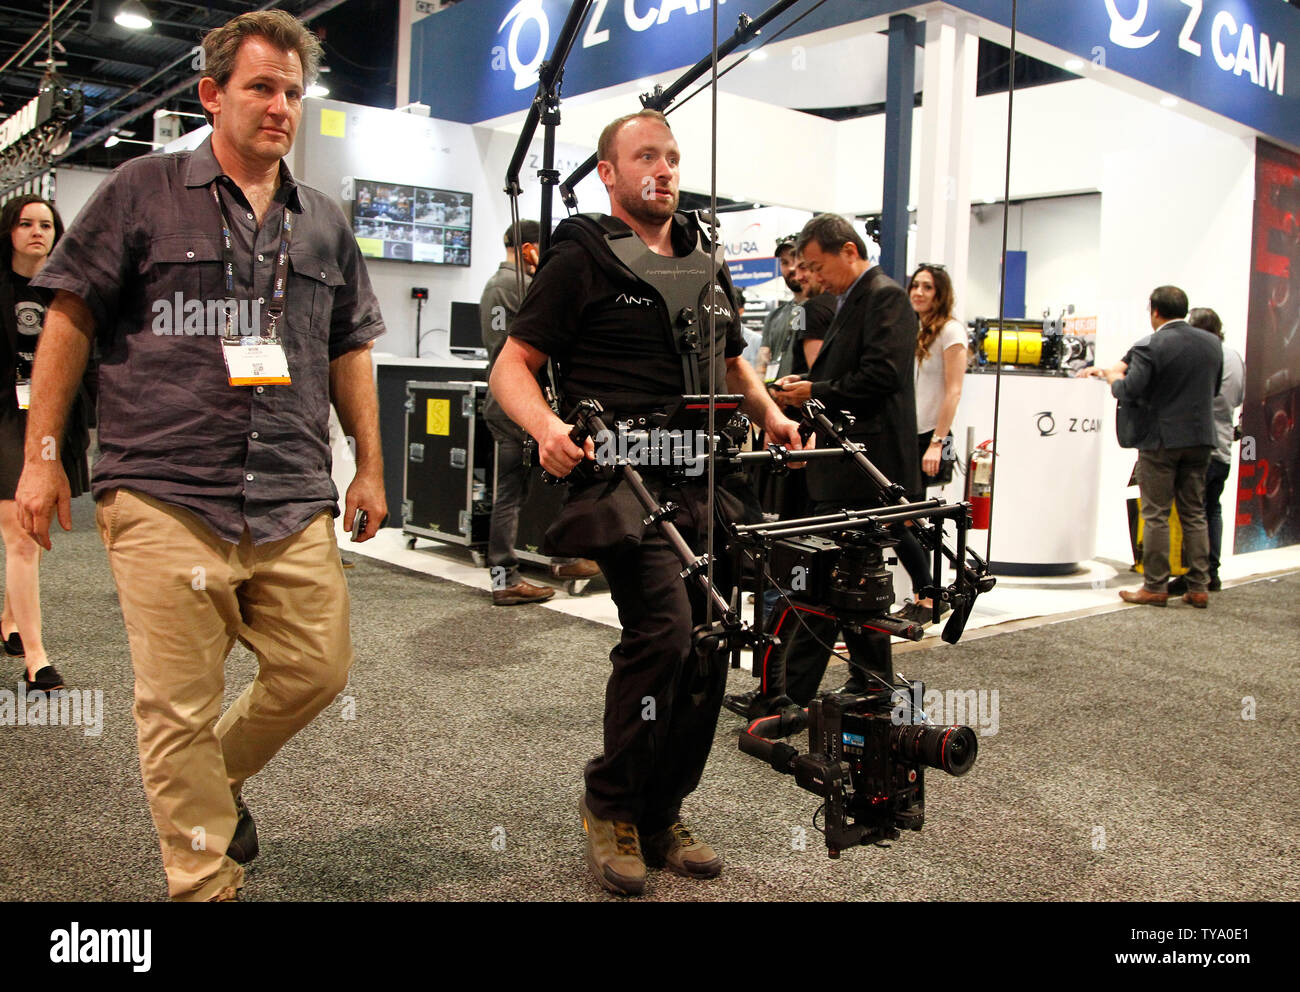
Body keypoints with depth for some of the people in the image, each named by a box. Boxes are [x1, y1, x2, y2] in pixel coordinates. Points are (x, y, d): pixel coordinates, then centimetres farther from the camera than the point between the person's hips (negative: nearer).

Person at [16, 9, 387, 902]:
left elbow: (349, 352, 19)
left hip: (296, 506, 4)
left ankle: (215, 779, 35)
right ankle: (207, 883, 17)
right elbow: (70, 322, 4)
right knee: (179, 708, 0)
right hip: (165, 500, -4)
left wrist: (370, 467, 15)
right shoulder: (144, 192, 4)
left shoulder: (324, 224, 16)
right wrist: (42, 454, 0)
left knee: (317, 670, 7)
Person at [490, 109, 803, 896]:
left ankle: (661, 815, 20)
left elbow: (732, 359, 33)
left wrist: (771, 415, 13)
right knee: (664, 627, -22)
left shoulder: (707, 263, 21)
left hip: (702, 484, 7)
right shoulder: (582, 259, 2)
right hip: (623, 478, -6)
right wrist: (548, 426, -23)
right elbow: (513, 366, -2)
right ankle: (610, 805, 0)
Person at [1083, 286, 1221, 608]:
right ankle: (1198, 587, 13)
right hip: (1200, 438, 6)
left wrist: (1112, 377, 2)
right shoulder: (1212, 344, 8)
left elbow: (1128, 391, -18)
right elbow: (1214, 388, 17)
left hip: (1160, 439, -6)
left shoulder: (1150, 346, -13)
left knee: (1156, 515, 0)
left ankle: (1155, 587, 3)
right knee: (1194, 514, 11)